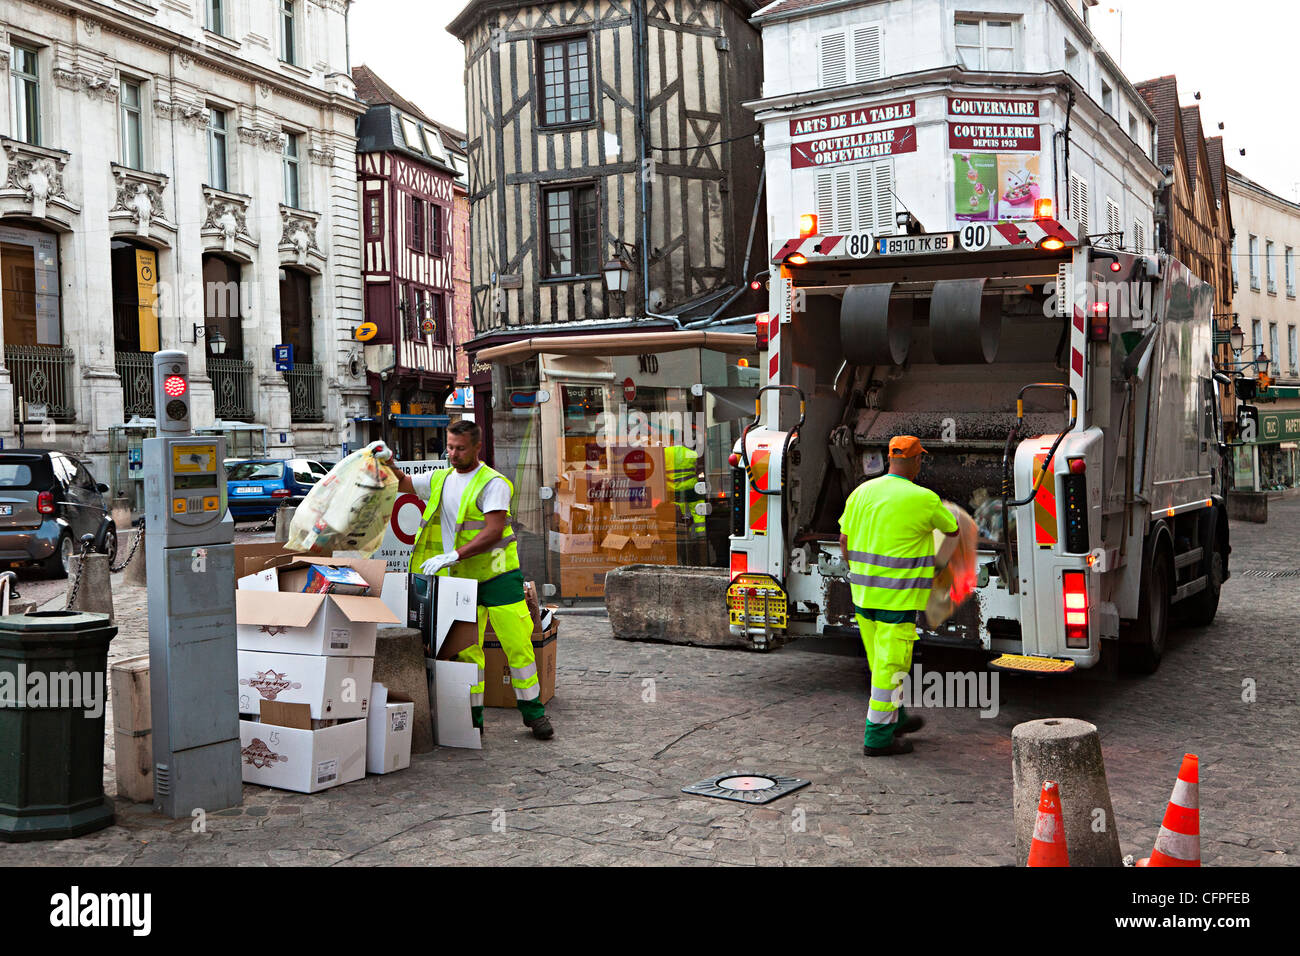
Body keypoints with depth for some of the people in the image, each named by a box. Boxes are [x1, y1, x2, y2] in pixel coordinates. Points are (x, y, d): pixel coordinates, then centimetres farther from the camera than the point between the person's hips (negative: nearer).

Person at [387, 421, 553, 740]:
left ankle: (533, 712, 10)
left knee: (517, 644, -3)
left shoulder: (492, 483, -10)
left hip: (497, 574, -5)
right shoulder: (440, 480, 11)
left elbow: (494, 531, -19)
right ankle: (472, 718, 10)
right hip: (461, 580, 5)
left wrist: (453, 555, -26)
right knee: (466, 648, 3)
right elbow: (402, 483, 22)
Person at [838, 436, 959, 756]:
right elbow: (953, 530, 6)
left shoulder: (862, 492, 3)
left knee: (881, 659, 20)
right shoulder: (923, 499, -12)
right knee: (890, 664, 0)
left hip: (863, 591, 7)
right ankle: (877, 736, 5)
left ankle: (895, 718, 37)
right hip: (897, 597, -7)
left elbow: (845, 540, 8)